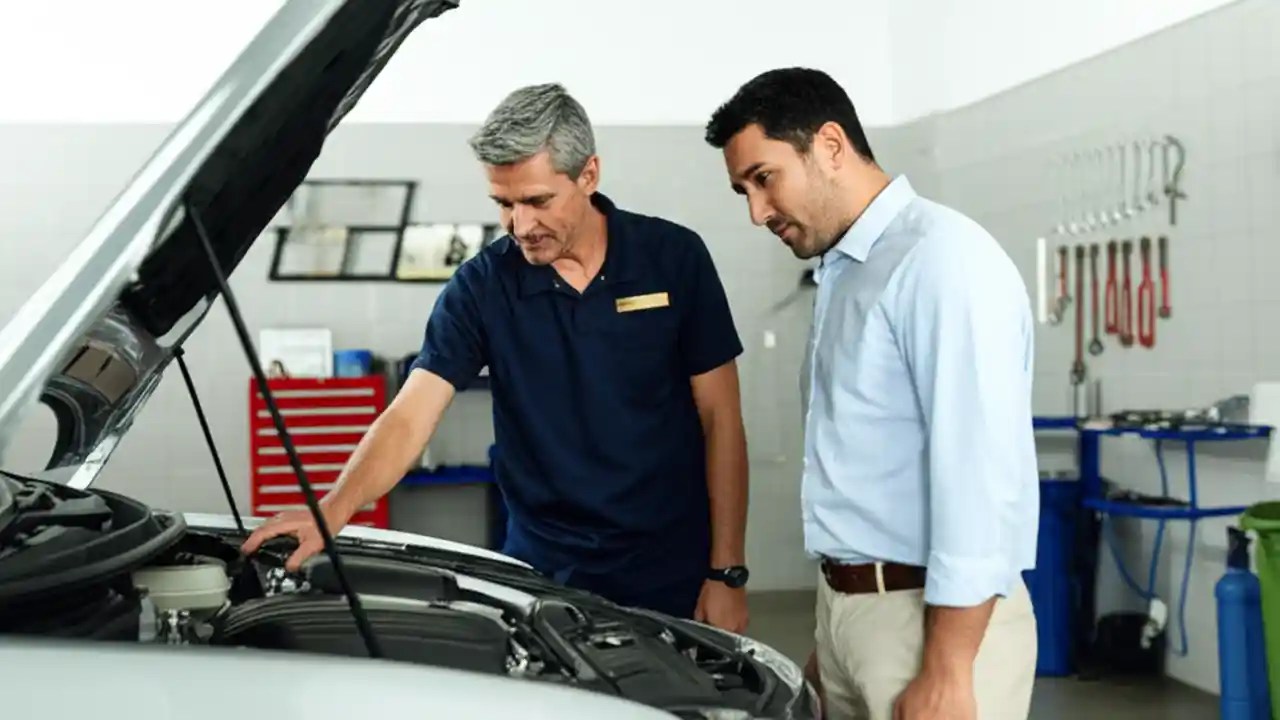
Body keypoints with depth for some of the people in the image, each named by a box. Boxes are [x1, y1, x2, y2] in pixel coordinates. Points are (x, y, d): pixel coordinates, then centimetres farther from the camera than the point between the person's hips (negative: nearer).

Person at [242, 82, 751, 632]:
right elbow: (410, 417, -13)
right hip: (545, 577, 1)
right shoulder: (482, 286, -6)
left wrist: (726, 575, -5)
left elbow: (720, 419, -3)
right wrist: (336, 508, -31)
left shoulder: (674, 257, -7)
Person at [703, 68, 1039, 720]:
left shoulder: (942, 259, -15)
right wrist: (830, 632, 18)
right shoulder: (840, 274, 15)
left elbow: (981, 475, -21)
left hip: (931, 616, -9)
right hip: (845, 604, 9)